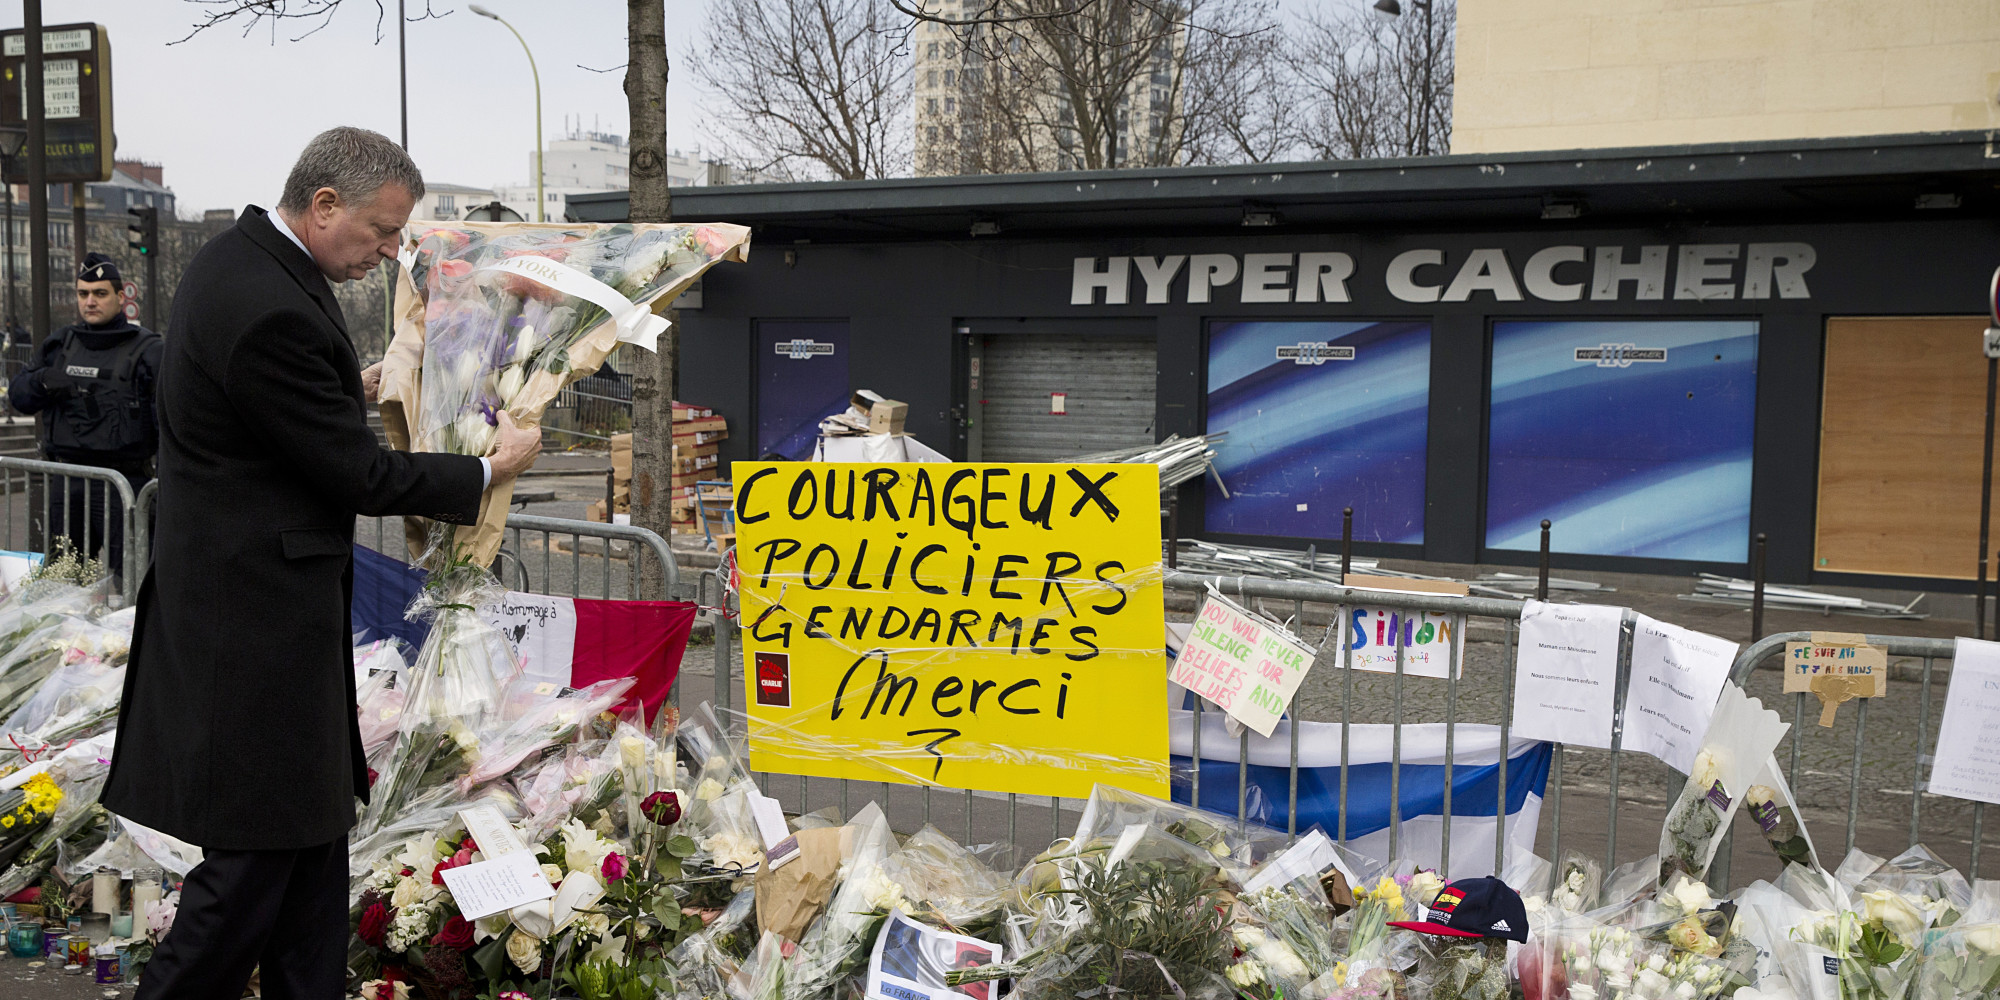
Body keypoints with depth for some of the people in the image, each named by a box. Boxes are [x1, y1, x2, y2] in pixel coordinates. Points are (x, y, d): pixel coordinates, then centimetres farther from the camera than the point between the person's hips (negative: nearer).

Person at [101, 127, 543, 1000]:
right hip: (259, 612, -11)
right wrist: (489, 470, -7)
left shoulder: (238, 257, 8)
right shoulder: (273, 310, -24)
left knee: (314, 828, 16)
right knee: (260, 847, 0)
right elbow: (356, 476, -18)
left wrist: (350, 389, 14)